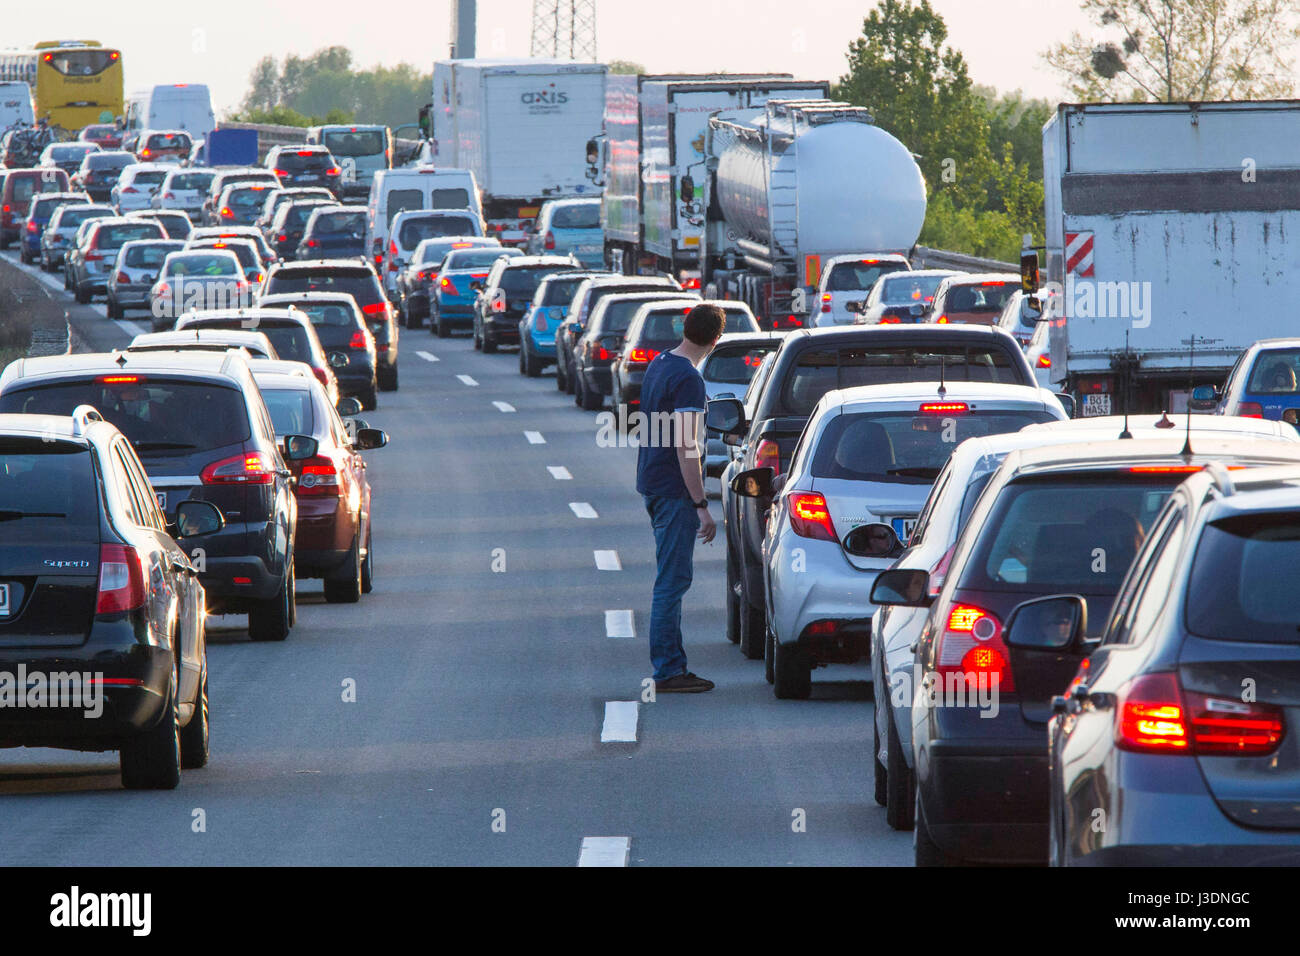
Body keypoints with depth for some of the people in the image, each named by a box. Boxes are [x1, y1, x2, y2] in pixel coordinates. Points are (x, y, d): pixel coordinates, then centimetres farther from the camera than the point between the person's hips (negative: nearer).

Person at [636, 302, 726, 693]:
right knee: (672, 580, -7)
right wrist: (702, 507, -20)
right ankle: (667, 672, -6)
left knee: (672, 578, 14)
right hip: (675, 490, -10)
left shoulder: (659, 364, 11)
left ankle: (672, 665, 18)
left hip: (652, 482, 10)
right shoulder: (688, 379, -18)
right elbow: (686, 448, -21)